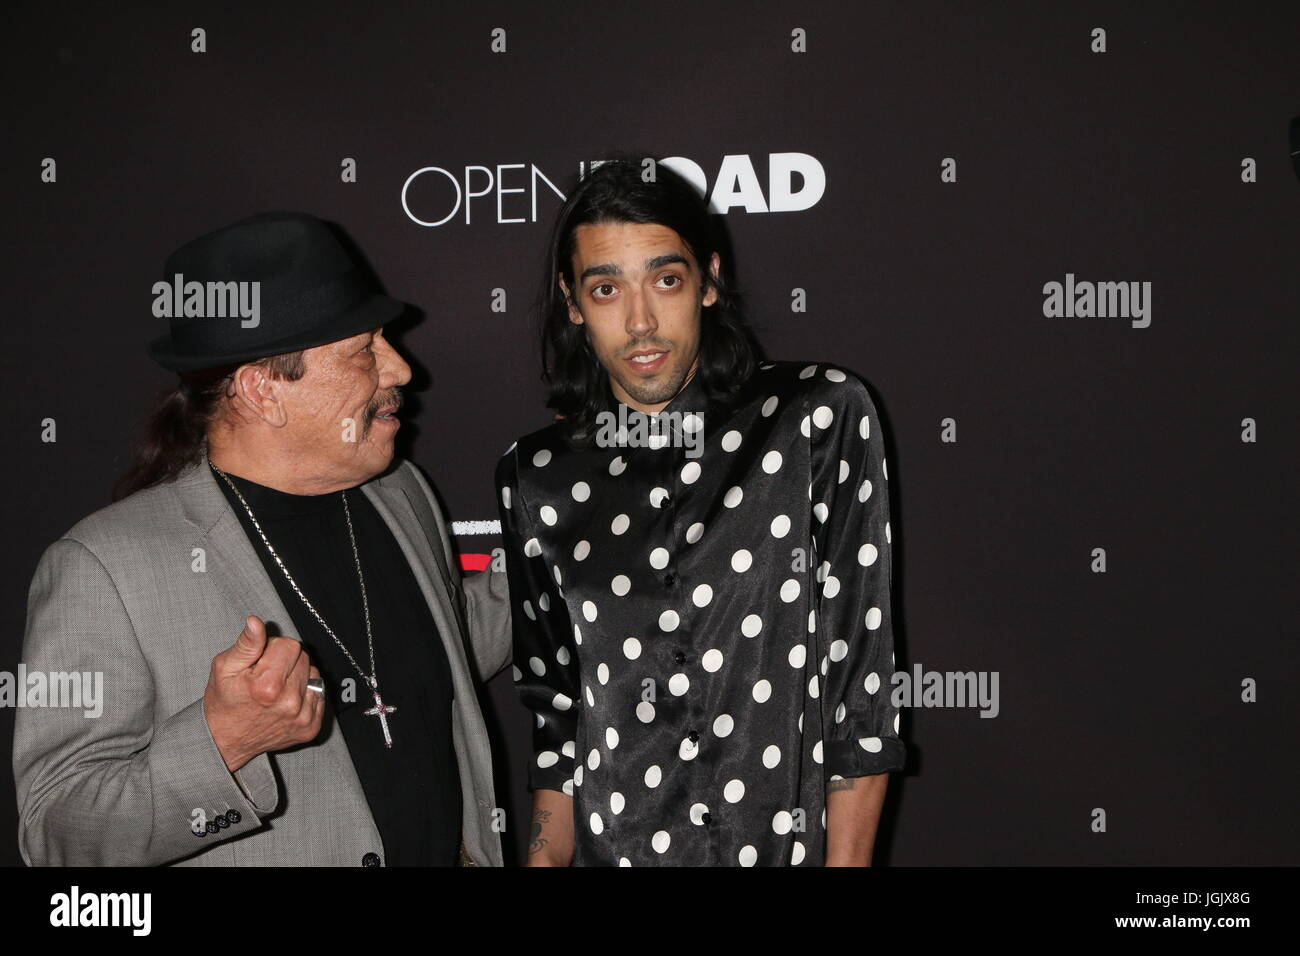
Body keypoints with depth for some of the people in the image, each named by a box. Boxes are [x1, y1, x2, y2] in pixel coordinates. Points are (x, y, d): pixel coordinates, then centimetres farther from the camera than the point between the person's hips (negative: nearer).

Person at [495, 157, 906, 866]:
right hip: (606, 848, 2)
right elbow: (556, 708, 8)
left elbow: (861, 677, -9)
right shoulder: (536, 477, 0)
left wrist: (847, 859, -12)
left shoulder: (821, 417, -8)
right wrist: (547, 858, 2)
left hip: (786, 844, -2)